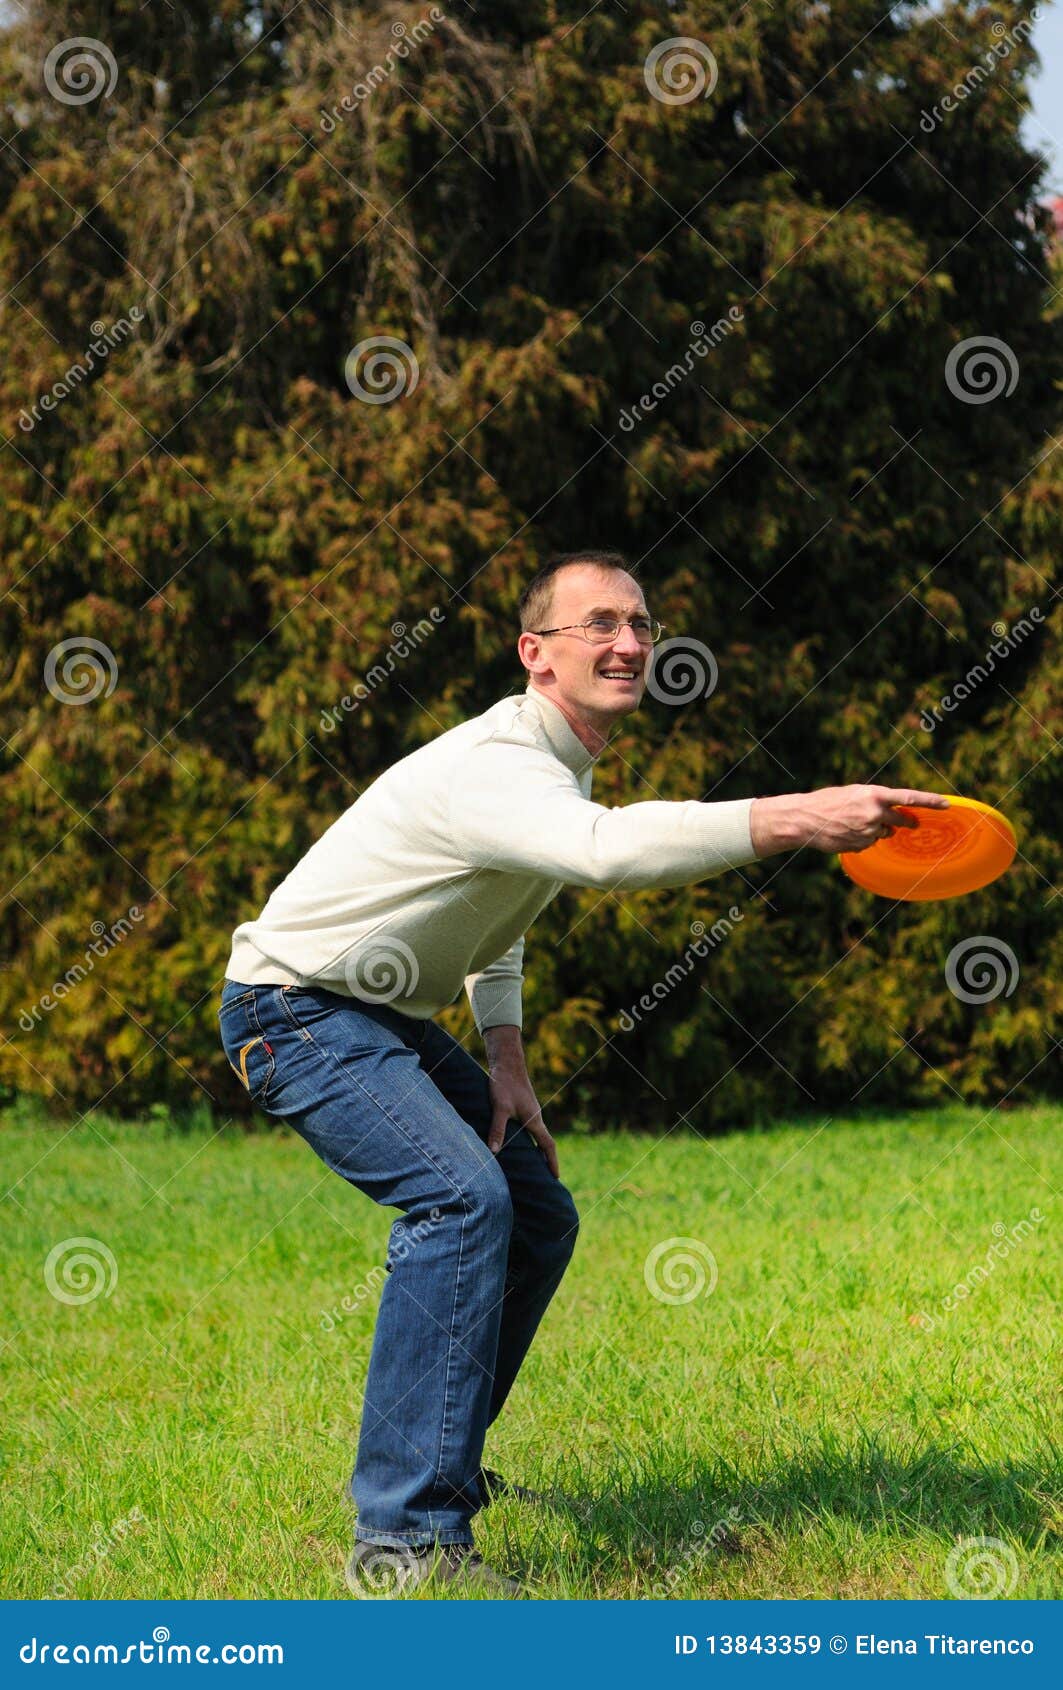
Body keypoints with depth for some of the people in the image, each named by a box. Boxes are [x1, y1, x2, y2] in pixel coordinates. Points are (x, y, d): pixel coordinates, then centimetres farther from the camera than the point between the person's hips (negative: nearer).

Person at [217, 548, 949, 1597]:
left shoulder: (566, 763, 6)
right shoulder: (494, 769, -28)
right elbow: (611, 850, -49)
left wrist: (504, 1059, 6)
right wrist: (801, 818, -57)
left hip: (389, 1021, 10)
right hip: (298, 1009, -10)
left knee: (538, 1217, 10)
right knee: (462, 1197, -27)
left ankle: (438, 1464, 23)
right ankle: (404, 1535, -30)